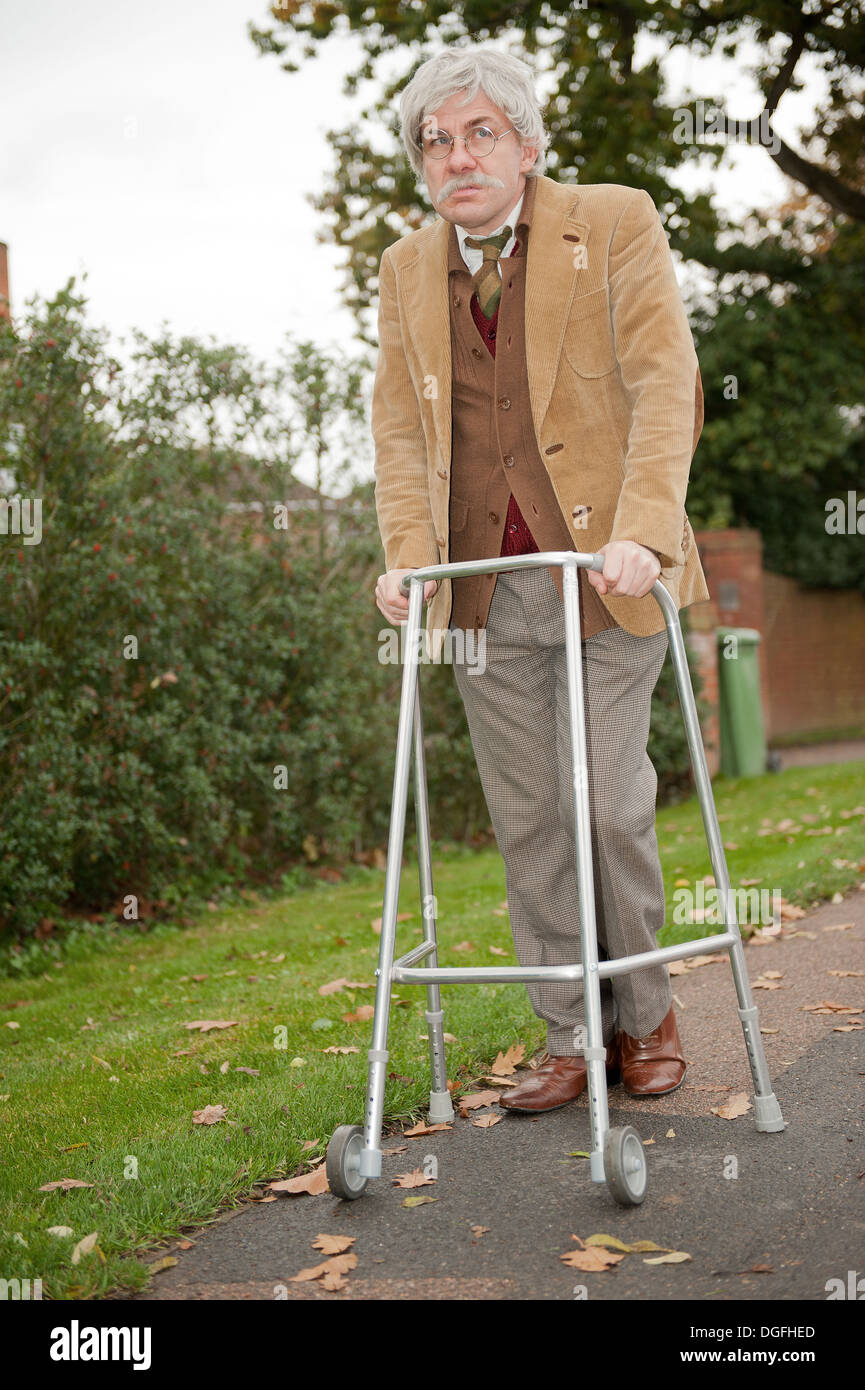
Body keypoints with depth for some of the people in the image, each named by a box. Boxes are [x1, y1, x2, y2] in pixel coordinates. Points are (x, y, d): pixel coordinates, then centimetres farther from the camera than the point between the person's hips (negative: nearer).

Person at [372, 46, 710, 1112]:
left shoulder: (617, 225, -2)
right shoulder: (407, 271, 12)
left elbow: (666, 385, -10)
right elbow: (399, 428, 11)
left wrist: (639, 533, -23)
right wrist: (408, 555, -5)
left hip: (606, 572, -3)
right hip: (484, 592, 4)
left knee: (609, 806, -3)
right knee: (526, 819, 4)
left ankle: (642, 1018, 19)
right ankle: (569, 1037, 16)